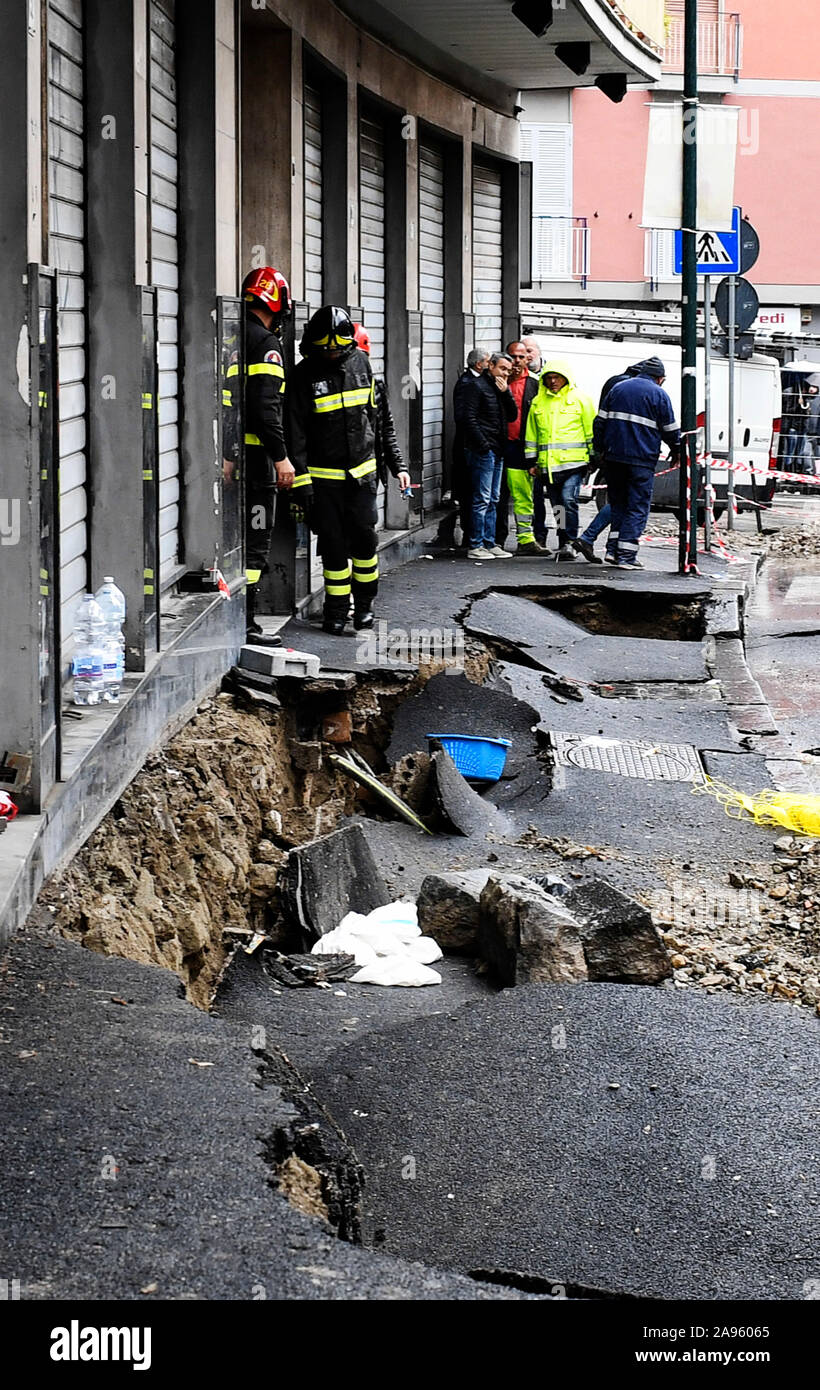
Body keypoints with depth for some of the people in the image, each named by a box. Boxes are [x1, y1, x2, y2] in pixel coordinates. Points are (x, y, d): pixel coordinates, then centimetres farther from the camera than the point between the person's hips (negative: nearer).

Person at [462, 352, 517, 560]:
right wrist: (482, 445, -17)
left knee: (492, 501, 11)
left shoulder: (501, 389, 18)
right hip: (482, 451, -9)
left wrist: (506, 393, -2)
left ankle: (490, 543, 15)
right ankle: (475, 546, -5)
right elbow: (469, 418, -14)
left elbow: (512, 416, 12)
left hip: (497, 451, 9)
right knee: (482, 499, -8)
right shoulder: (477, 386, -7)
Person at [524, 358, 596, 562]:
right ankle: (564, 545, 14)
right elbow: (532, 434, 20)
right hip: (547, 465, 4)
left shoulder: (579, 399, 3)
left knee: (569, 500, -17)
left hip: (573, 461, -4)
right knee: (557, 505, 7)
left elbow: (591, 430, 5)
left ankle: (568, 543, -15)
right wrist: (532, 461, 16)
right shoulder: (538, 402, 13)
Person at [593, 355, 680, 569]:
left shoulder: (618, 388, 13)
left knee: (618, 504, 16)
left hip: (614, 456, 5)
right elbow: (670, 430, 2)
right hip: (642, 459, -4)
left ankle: (612, 549, 8)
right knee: (637, 507, -1)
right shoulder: (659, 395, 0)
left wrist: (600, 448, 19)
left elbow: (600, 421, 12)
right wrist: (677, 452, 18)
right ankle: (626, 556, -7)